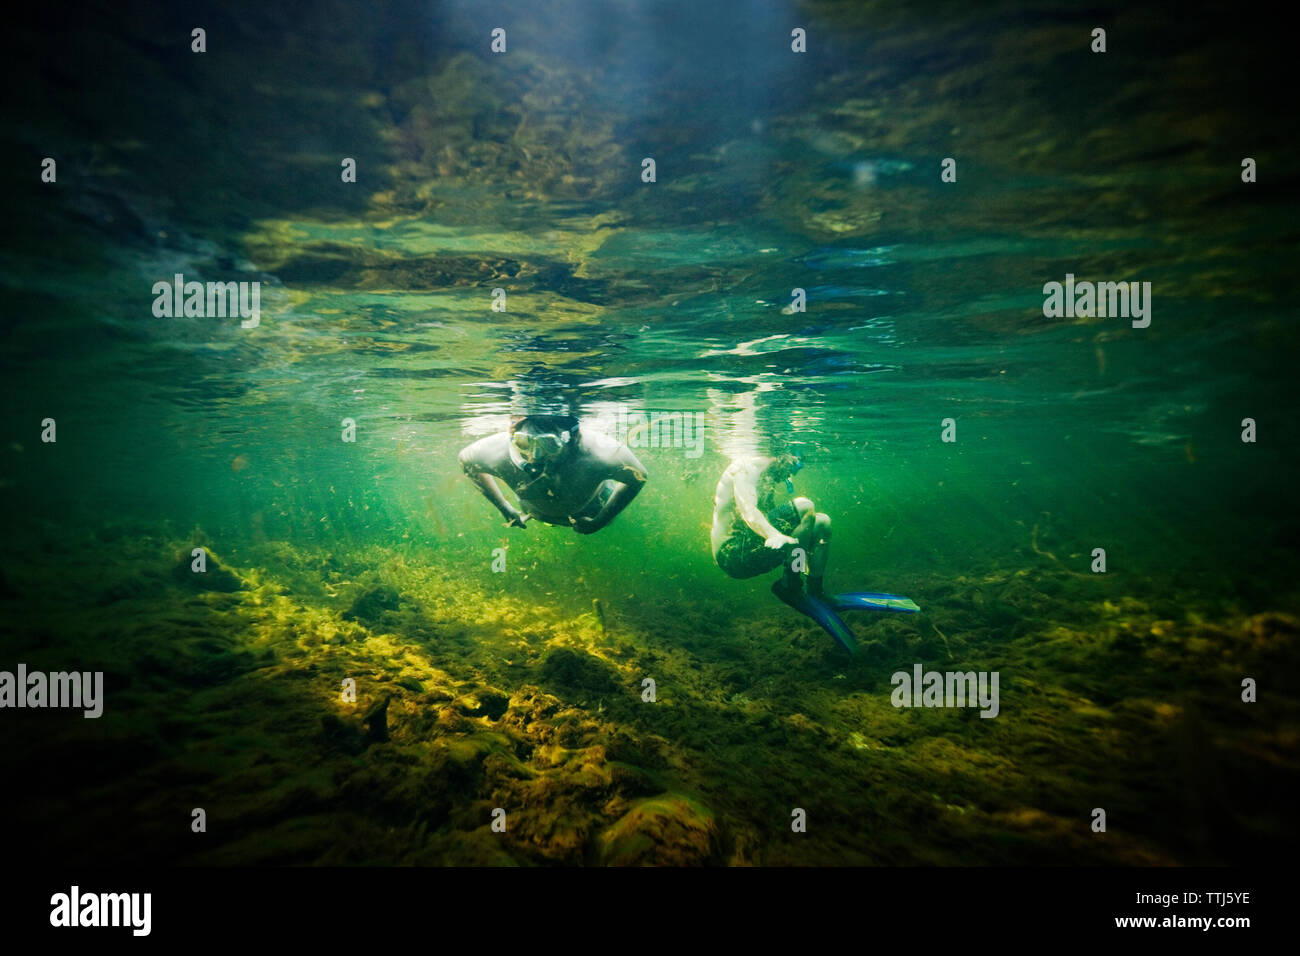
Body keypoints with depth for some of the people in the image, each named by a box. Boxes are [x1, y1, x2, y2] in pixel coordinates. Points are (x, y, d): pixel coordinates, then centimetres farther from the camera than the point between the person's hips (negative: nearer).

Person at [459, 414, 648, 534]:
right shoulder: (499, 452, -43)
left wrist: (599, 522, -22)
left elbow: (638, 477, -27)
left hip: (591, 509, -1)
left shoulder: (597, 453, -48)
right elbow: (466, 461, -18)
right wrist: (505, 508, -14)